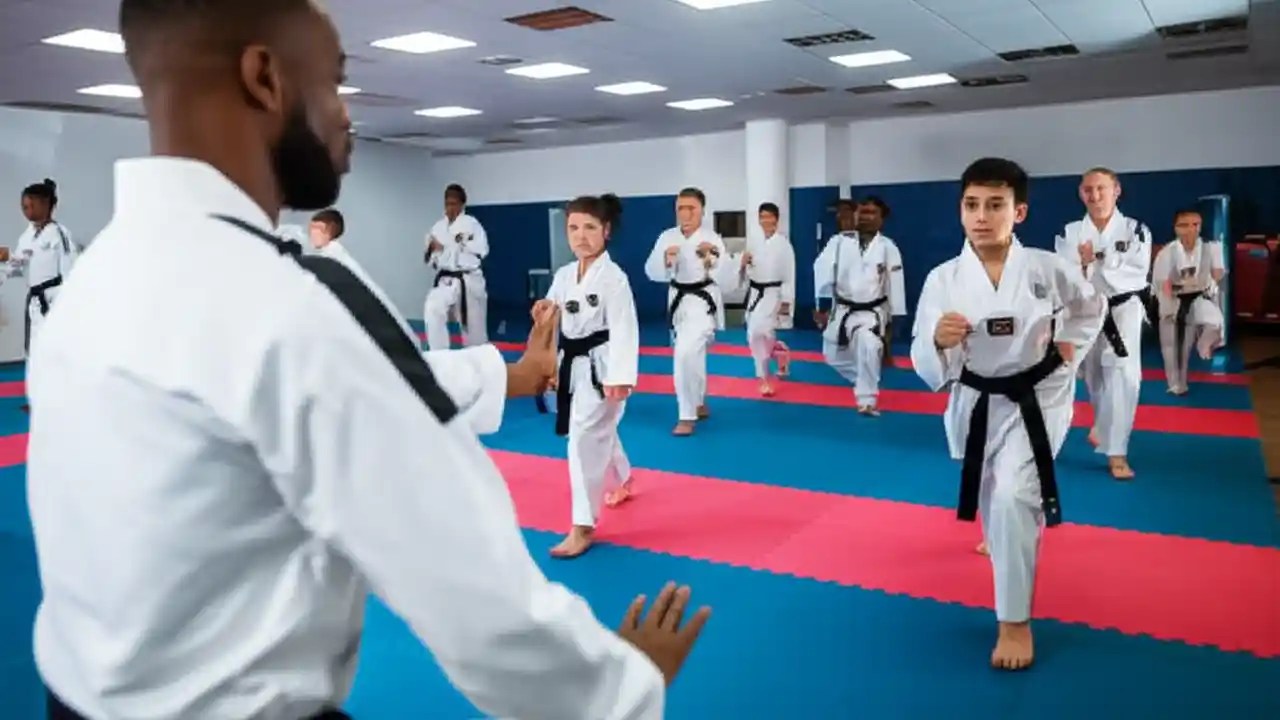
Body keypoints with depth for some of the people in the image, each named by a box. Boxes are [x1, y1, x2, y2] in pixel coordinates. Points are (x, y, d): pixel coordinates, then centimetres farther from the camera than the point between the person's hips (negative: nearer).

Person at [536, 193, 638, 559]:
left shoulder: (613, 277, -16)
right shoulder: (563, 275, 5)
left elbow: (624, 329, -21)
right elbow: (556, 322, 11)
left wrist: (619, 377, -28)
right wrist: (544, 315, -12)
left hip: (600, 366, -7)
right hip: (573, 364, 8)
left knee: (585, 438, -12)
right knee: (600, 432, 24)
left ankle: (582, 526, -4)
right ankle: (623, 480, 53)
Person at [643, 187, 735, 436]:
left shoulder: (711, 238, -13)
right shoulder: (667, 237, -2)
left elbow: (727, 276, -21)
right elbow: (652, 272, -8)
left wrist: (713, 257, -40)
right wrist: (665, 259, -29)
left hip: (703, 300, -5)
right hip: (678, 299, 5)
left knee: (686, 353, -21)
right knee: (692, 354, 20)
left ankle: (687, 416, -10)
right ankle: (700, 403, 42)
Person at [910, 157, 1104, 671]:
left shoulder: (1047, 268, -15)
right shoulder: (943, 279, -16)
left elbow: (1090, 306, 9)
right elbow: (929, 368, -15)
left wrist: (1067, 347, -2)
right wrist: (938, 342, -34)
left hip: (1036, 398, -2)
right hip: (976, 403, 2)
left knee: (1012, 499, -20)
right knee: (992, 501, 22)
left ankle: (1015, 621, -2)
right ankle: (1007, 540, 61)